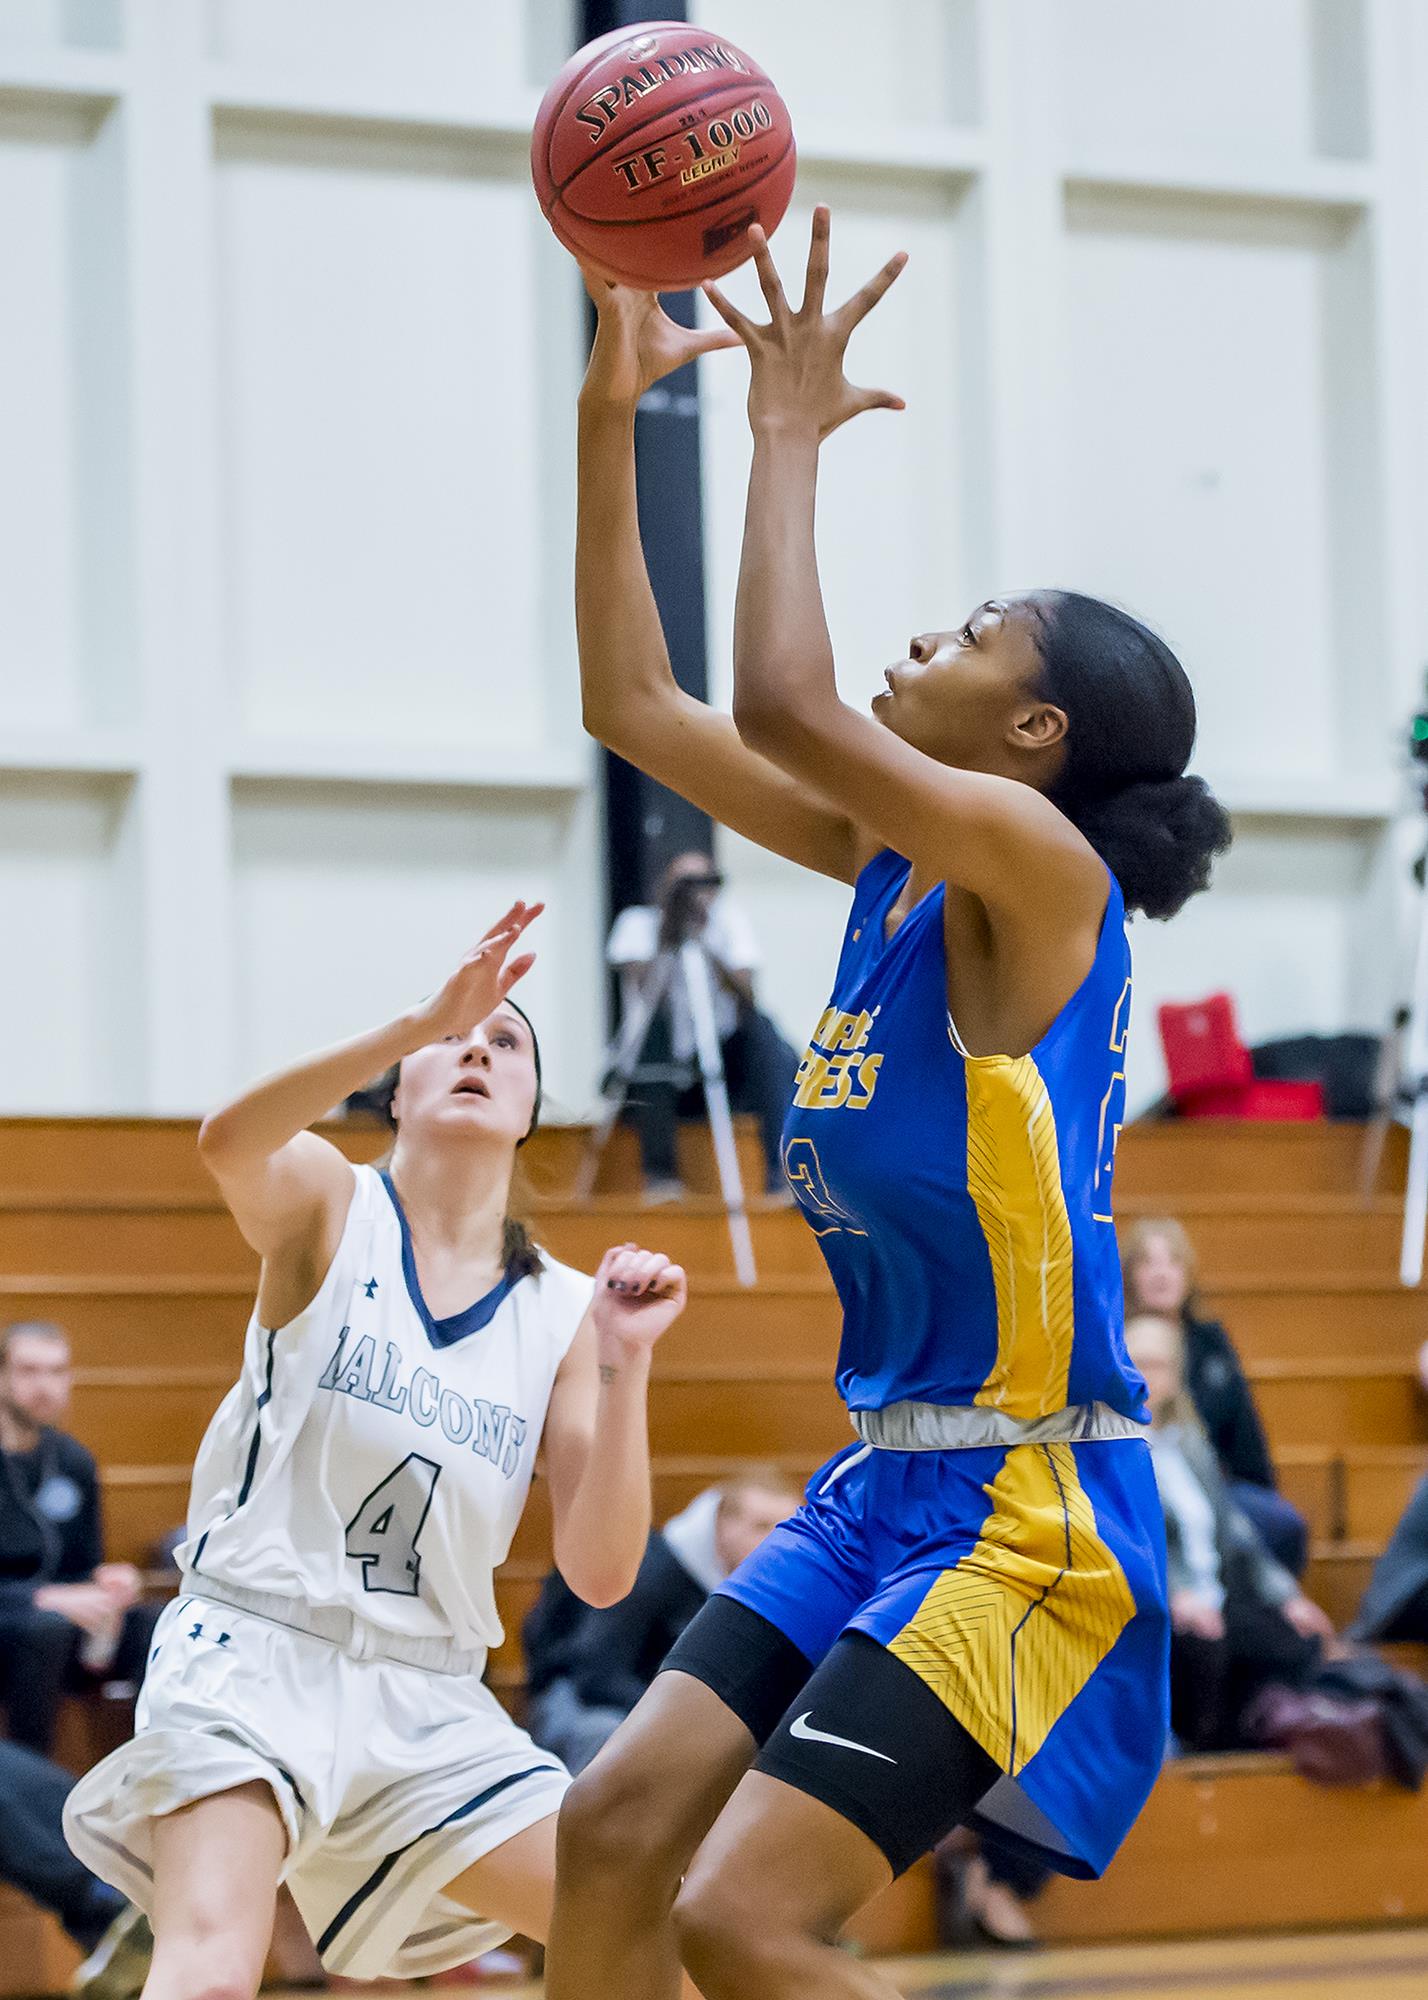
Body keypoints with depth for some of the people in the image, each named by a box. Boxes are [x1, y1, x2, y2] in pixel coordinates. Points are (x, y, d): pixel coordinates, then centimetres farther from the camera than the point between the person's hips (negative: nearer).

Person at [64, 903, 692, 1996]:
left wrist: (625, 1364, -11)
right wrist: (423, 1017, -39)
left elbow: (600, 1572, 0)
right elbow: (230, 1141, -27)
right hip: (254, 1648, -5)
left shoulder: (560, 1309, 8)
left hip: (427, 1699, 5)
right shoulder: (328, 1201, 0)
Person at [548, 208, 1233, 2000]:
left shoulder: (1038, 861, -13)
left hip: (1024, 1506, -9)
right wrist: (611, 418, 9)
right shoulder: (890, 860, 11)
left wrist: (791, 432, -16)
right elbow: (635, 705, 14)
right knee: (615, 1835, 5)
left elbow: (784, 705, -28)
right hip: (888, 1481, 9)